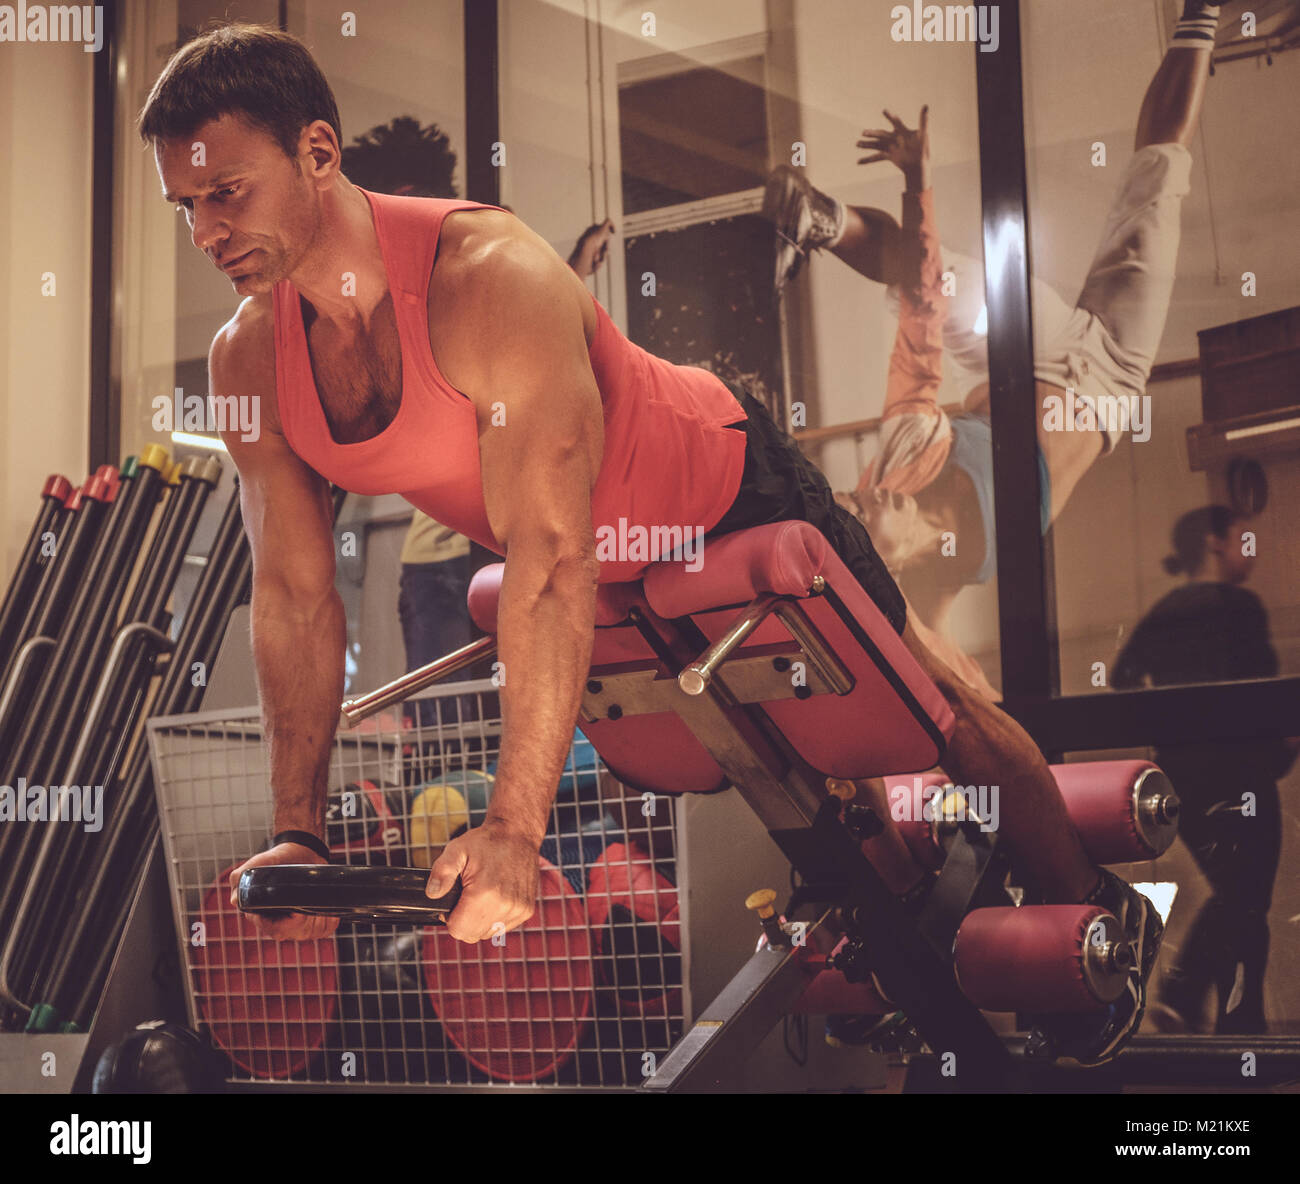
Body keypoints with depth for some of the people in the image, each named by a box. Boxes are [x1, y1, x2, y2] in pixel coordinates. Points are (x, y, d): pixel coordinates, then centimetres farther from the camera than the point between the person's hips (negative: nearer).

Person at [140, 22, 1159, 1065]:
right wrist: (297, 831, -19)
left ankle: (1101, 912, 35)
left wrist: (515, 830, -46)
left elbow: (551, 559, -43)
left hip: (724, 489, -6)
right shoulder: (248, 359, -18)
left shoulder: (490, 278, -39)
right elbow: (295, 595, -12)